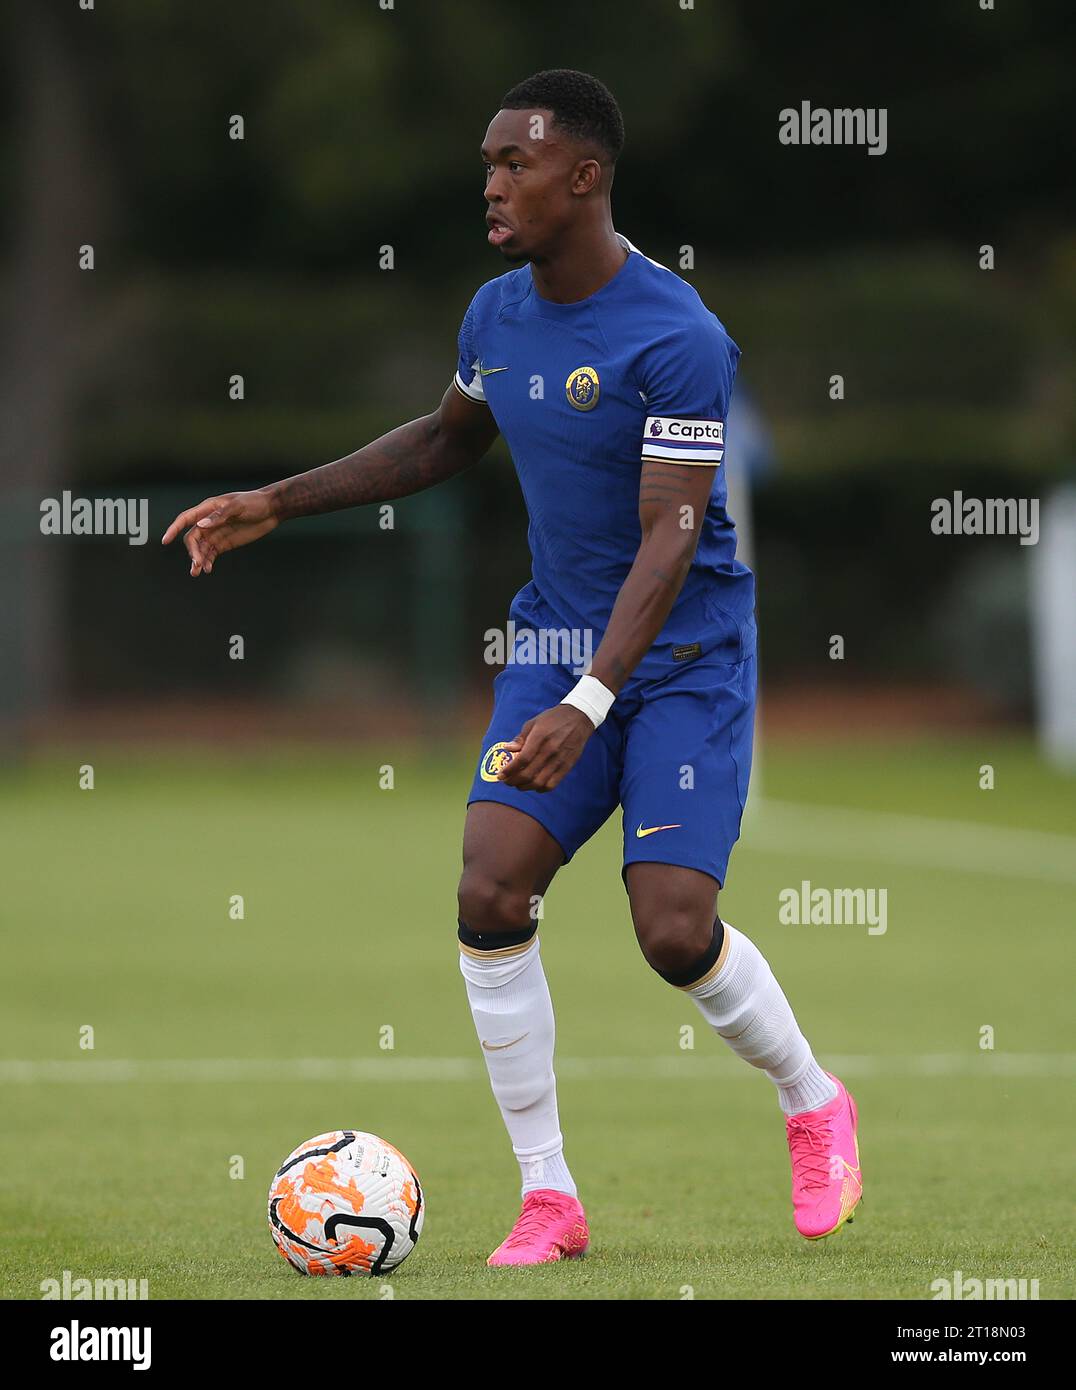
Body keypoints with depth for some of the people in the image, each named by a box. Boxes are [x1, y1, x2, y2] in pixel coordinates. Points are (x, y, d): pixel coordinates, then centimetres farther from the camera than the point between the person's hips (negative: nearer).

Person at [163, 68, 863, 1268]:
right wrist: (274, 505, 17)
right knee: (489, 896, -11)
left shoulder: (677, 337, -20)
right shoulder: (497, 314, 3)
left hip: (682, 653, -6)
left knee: (674, 932, -14)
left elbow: (669, 539, -24)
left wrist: (587, 707, -33)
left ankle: (814, 1108, 17)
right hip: (553, 635, 6)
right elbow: (443, 443, 24)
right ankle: (548, 1199, -1)